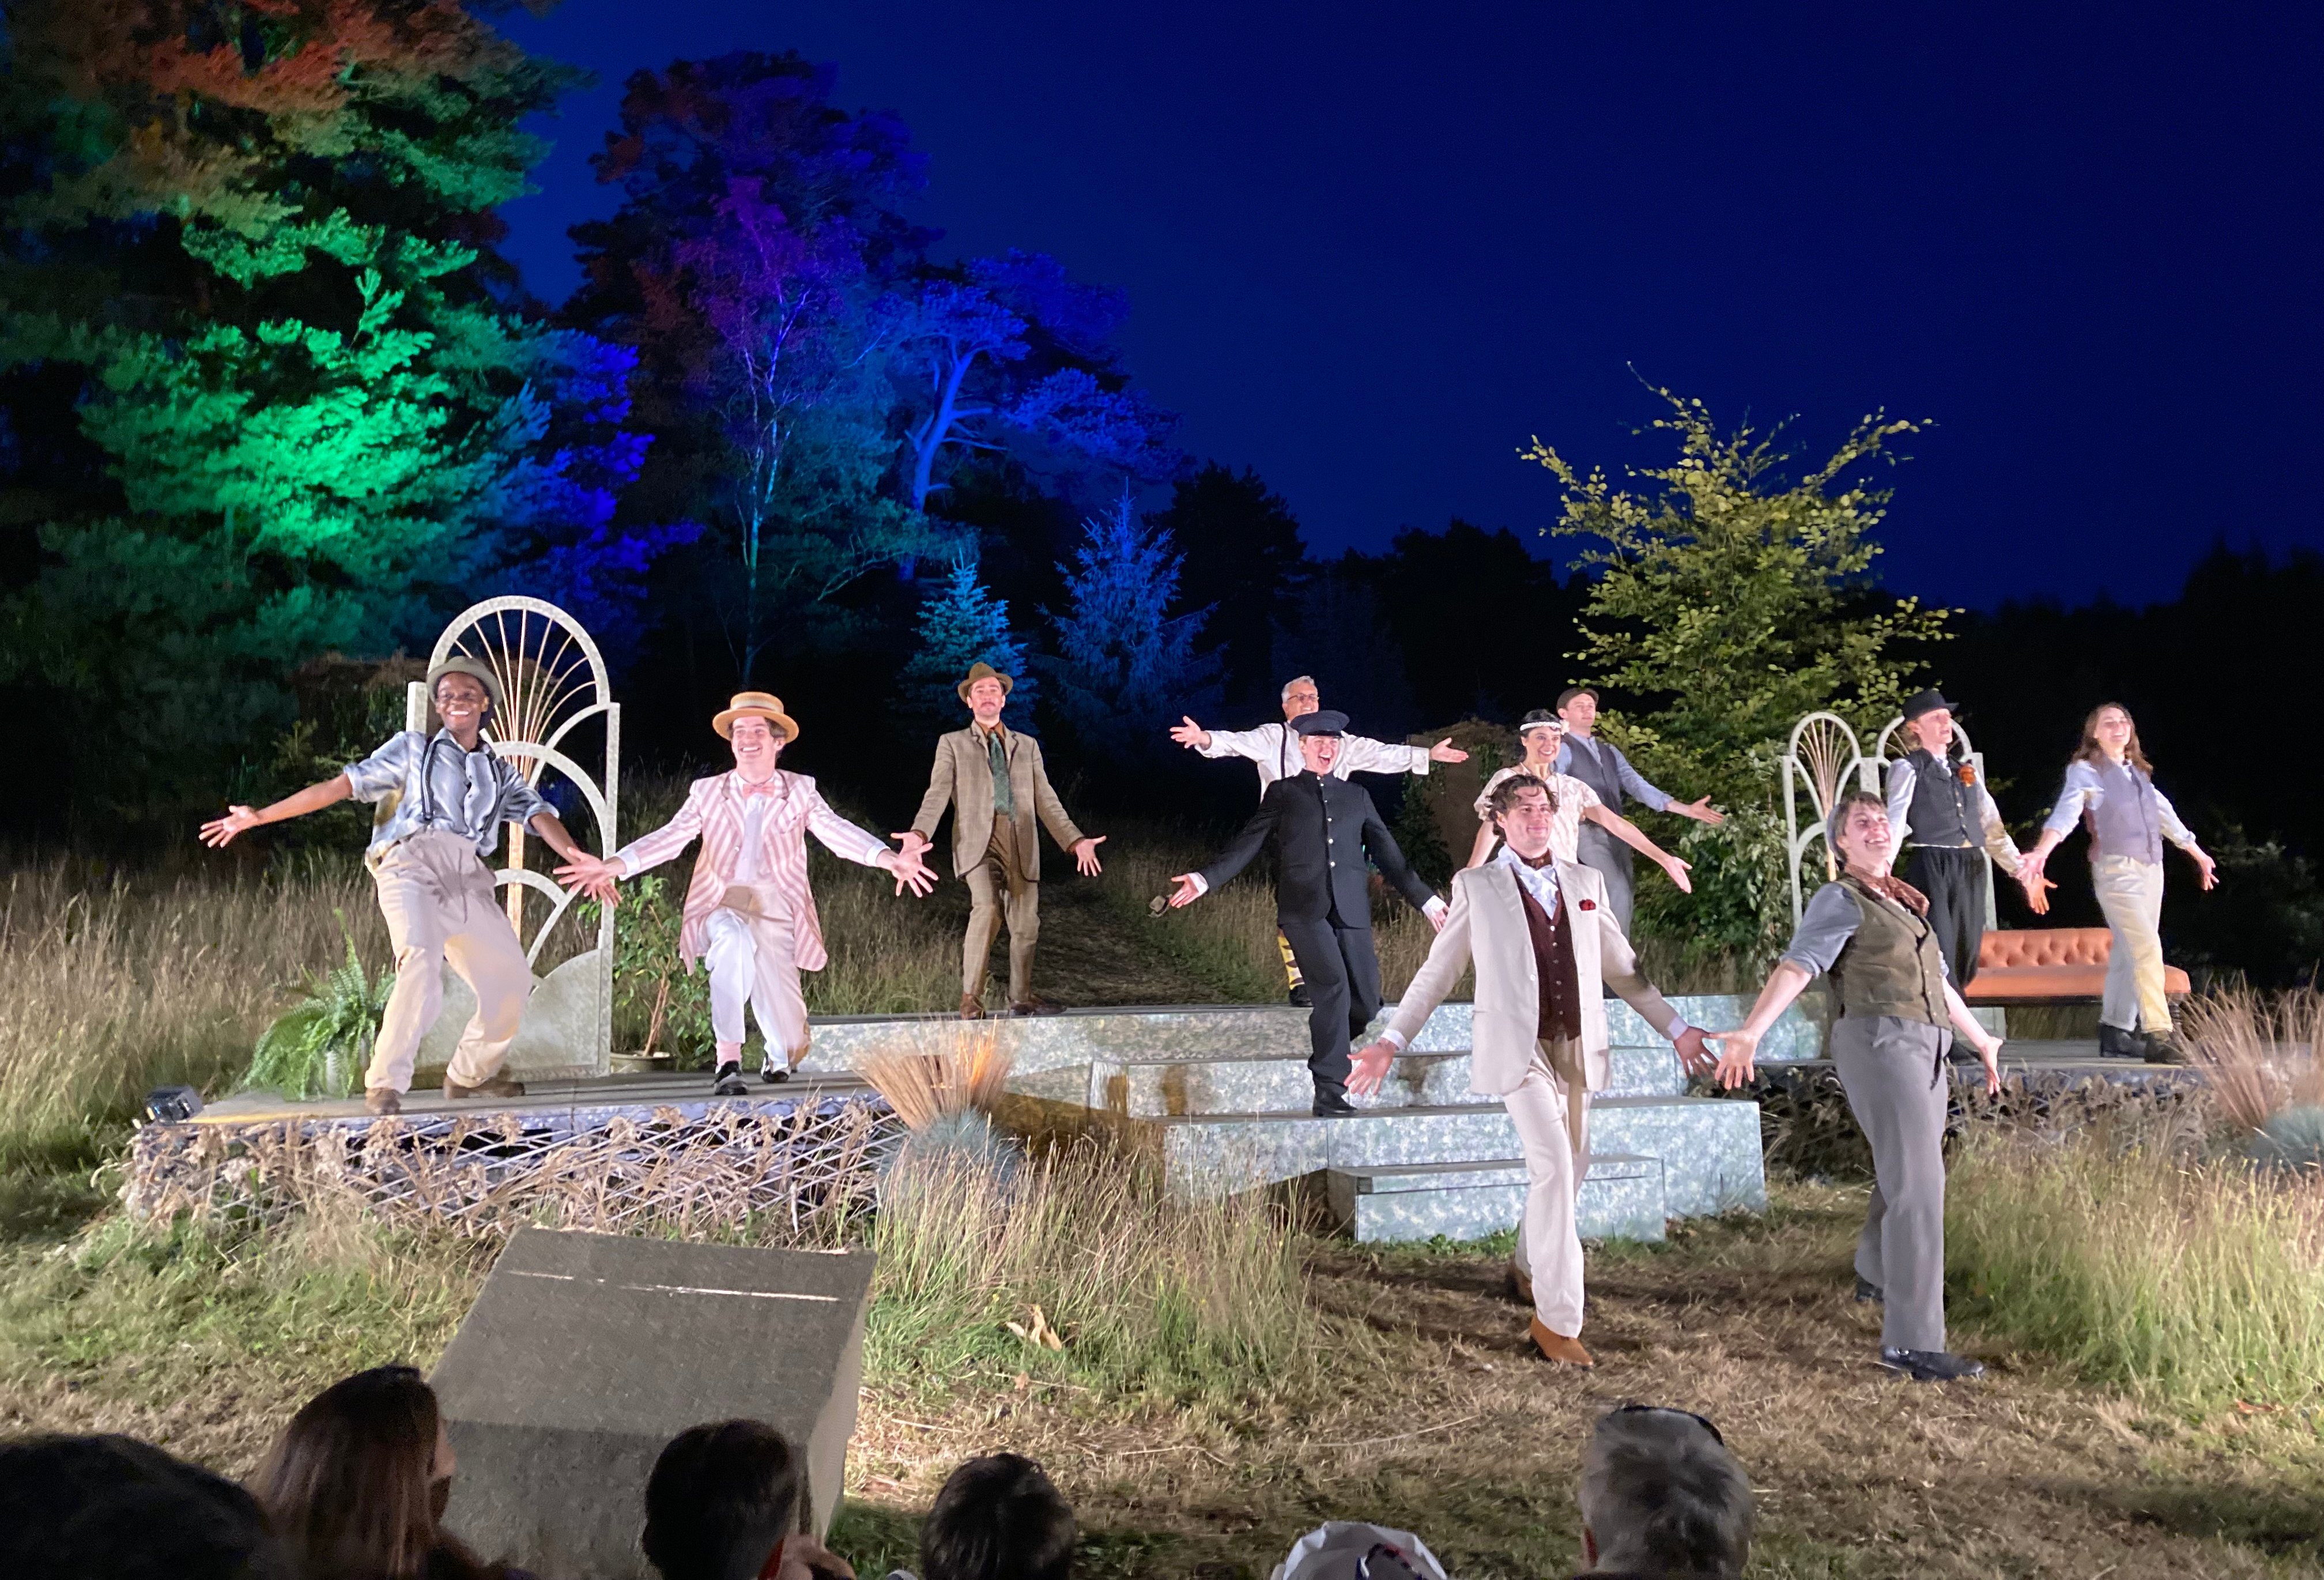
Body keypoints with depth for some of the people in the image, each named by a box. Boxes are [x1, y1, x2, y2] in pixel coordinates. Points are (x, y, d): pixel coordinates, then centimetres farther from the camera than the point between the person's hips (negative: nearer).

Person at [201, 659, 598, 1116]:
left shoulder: (501, 772, 26)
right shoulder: (413, 748, 19)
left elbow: (538, 813, 8)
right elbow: (341, 785, 15)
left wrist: (577, 857, -11)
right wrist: (260, 816, 8)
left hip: (468, 881, 4)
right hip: (413, 864, -4)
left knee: (511, 979, 0)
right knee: (422, 963, -28)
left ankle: (471, 1075, 21)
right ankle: (384, 1085, -27)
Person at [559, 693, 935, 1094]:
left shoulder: (800, 791, 8)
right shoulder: (707, 792, 10)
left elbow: (838, 833, -7)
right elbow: (667, 838, -1)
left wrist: (890, 859, -27)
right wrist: (613, 866, -20)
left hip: (776, 913, 0)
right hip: (722, 907, 0)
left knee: (785, 1029, -7)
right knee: (733, 939, -38)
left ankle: (779, 1058, 35)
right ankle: (728, 1060, -33)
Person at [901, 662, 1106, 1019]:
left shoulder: (1028, 746, 19)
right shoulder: (952, 744, 11)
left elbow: (1046, 800, 14)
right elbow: (937, 795, -2)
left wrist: (1076, 841, 2)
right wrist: (919, 835, -20)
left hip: (1022, 844, 4)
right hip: (978, 841, -4)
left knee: (1026, 925, 5)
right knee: (987, 908, -27)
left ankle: (1021, 1000, 25)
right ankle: (971, 997, -16)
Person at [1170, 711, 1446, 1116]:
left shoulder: (1357, 796, 21)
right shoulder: (1282, 793, 13)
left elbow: (1386, 852, 22)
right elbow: (1247, 843, 6)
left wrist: (1423, 898, 17)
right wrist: (1207, 878, -8)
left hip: (1352, 911, 4)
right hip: (1304, 910, -4)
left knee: (1366, 1002, -2)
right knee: (1334, 987, -22)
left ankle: (1326, 1049, 29)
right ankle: (1330, 1092, -16)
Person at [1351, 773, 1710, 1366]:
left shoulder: (1586, 882, 13)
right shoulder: (1476, 887, 3)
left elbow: (1622, 969, 18)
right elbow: (1437, 972, 4)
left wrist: (1677, 1028, 14)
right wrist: (1391, 1042, -2)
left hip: (1578, 1049, 5)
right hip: (1520, 1048, -4)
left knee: (1570, 1167, 11)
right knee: (1553, 1168, -15)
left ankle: (1529, 1263, 38)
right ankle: (1557, 1317, -9)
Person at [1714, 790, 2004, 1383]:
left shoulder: (1905, 902, 21)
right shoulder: (1840, 900, -4)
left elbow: (1937, 983, 31)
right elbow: (1796, 967, -19)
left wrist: (1980, 1039, 40)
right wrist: (1750, 1033, -33)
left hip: (1924, 1046, 9)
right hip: (1880, 1040, -9)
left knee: (1902, 1173, 21)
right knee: (1917, 1186, -15)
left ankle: (1876, 1274, 46)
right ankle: (1912, 1339, -17)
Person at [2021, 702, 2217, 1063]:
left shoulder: (2138, 771, 16)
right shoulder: (2085, 770, -4)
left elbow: (2164, 813, 28)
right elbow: (2066, 811, -19)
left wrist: (2198, 853, 37)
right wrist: (2041, 852, -37)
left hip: (2151, 869, 7)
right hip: (2116, 869, -7)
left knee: (2128, 953, 8)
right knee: (2147, 948, -17)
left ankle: (2115, 1031, 16)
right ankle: (2159, 1036, -19)